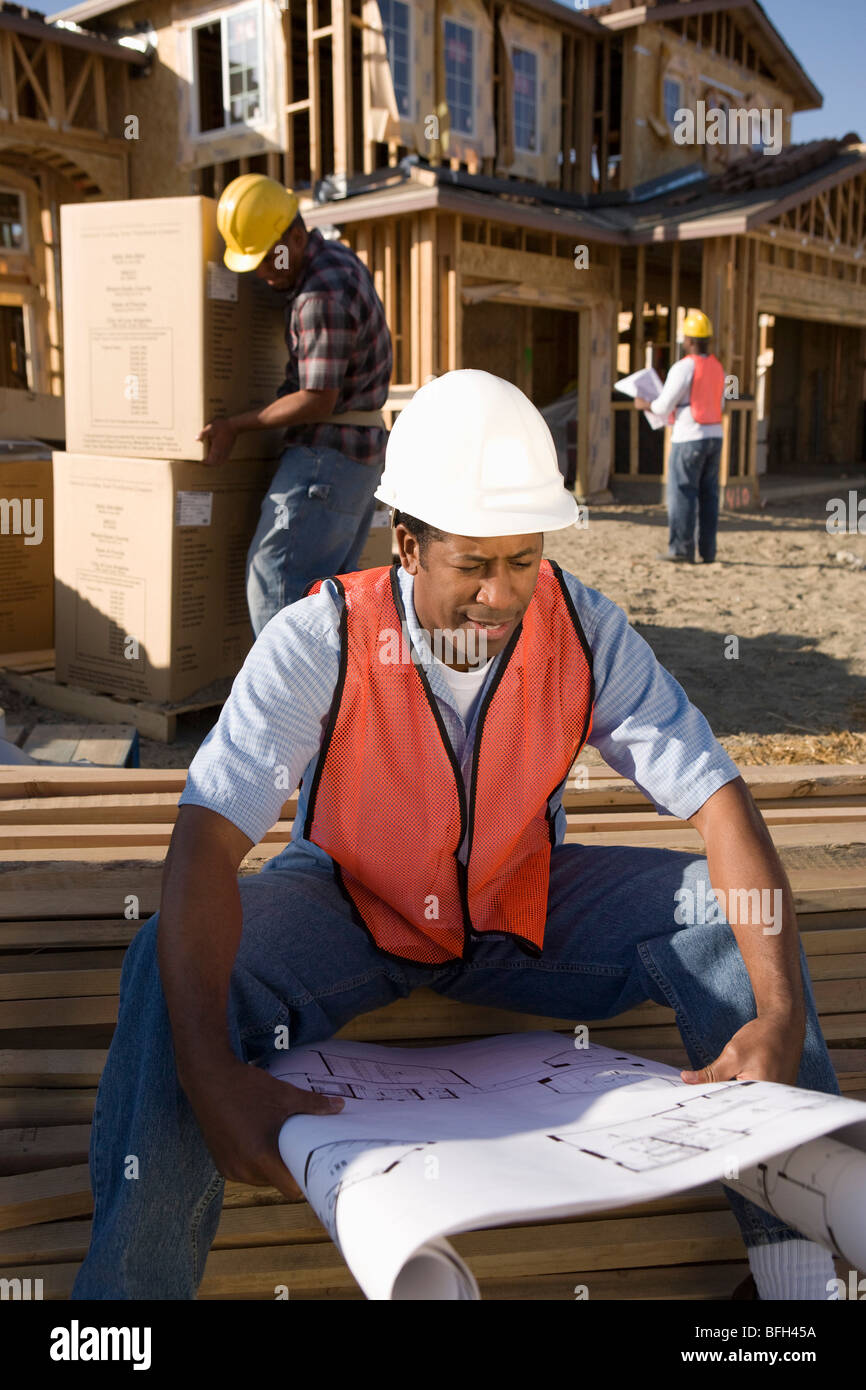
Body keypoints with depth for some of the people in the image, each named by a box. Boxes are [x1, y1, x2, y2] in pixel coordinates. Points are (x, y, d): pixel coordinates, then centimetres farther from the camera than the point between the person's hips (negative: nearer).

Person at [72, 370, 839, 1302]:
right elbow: (205, 842, -33)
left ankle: (800, 1265, -5)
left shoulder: (584, 629, -18)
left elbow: (716, 798, -19)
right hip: (345, 905, -2)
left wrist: (780, 1011, -32)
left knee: (736, 913, -18)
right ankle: (131, 1284, -12)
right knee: (170, 968, -32)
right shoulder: (318, 642, -25)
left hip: (522, 905, 3)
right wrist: (212, 1076, -45)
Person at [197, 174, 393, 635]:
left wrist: (234, 425, -12)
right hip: (359, 455, 10)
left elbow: (318, 402, -20)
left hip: (328, 454, -10)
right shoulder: (339, 260, 11)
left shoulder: (323, 295, -20)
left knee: (275, 582, -9)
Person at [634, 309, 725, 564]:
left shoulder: (684, 368, -14)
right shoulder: (717, 367, 11)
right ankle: (708, 550, 9)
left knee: (682, 494, -2)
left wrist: (643, 405, 8)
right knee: (708, 495, 8)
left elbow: (664, 407, -12)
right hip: (715, 436, 8)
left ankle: (681, 550, -2)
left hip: (689, 438, -7)